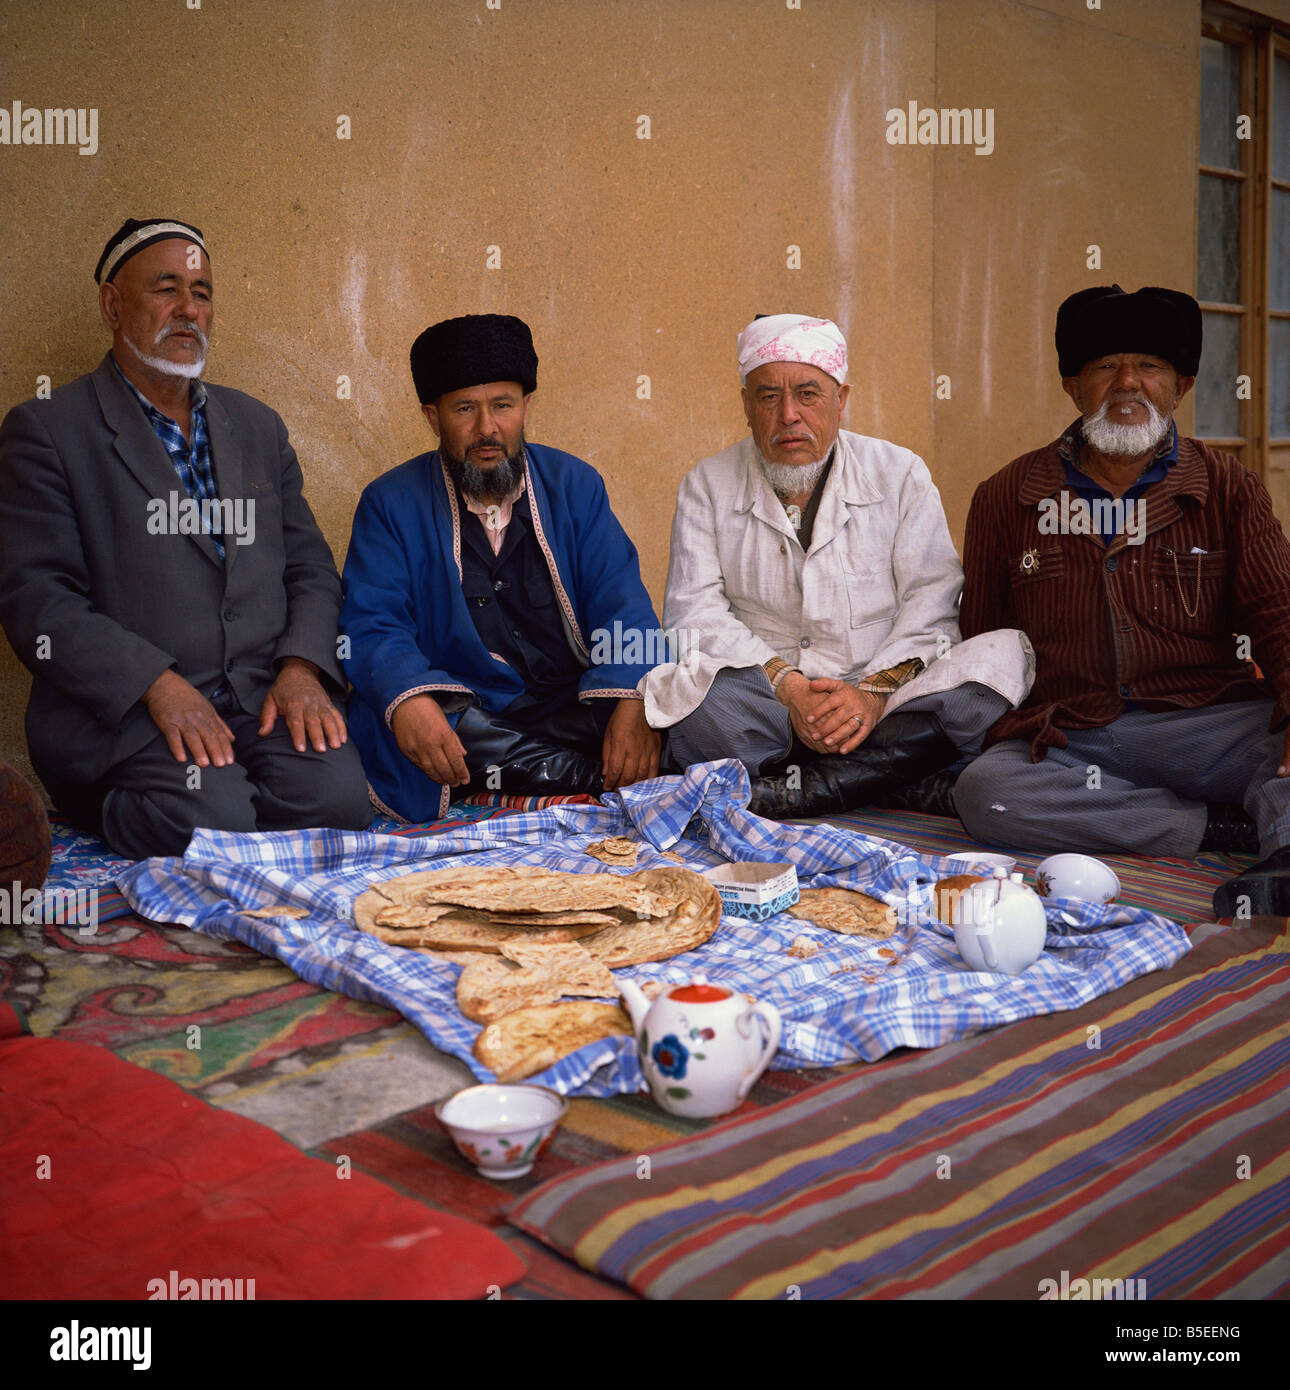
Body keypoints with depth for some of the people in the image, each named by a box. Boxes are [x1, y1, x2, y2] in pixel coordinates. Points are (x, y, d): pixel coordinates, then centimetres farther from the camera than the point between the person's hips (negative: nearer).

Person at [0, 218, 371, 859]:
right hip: (122, 712, -3)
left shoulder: (258, 426, 21)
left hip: (264, 699, 4)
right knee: (209, 818, -31)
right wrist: (156, 684, -19)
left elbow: (310, 568, 17)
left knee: (337, 796, -26)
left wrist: (302, 667, -4)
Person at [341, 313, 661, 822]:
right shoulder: (391, 503, 6)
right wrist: (407, 699, -29)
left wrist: (632, 705, -19)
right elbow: (370, 625, -4)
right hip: (457, 714, 0)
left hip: (570, 704, 1)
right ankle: (595, 780, -23)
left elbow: (620, 605, 2)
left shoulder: (575, 485, 11)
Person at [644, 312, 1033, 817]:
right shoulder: (707, 485, 7)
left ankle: (804, 786, -30)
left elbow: (931, 600, 0)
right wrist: (787, 686, -19)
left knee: (1002, 655, -26)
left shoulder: (900, 474, 8)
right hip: (765, 700, -1)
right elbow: (694, 610, -4)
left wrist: (876, 688, -18)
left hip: (889, 697, 2)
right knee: (681, 686, -33)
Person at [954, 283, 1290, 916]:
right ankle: (1218, 826, -25)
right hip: (1066, 739, 1)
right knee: (982, 791, -31)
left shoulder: (1229, 488, 11)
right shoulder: (1007, 497, 11)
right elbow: (978, 643, 18)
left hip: (1208, 723, 0)